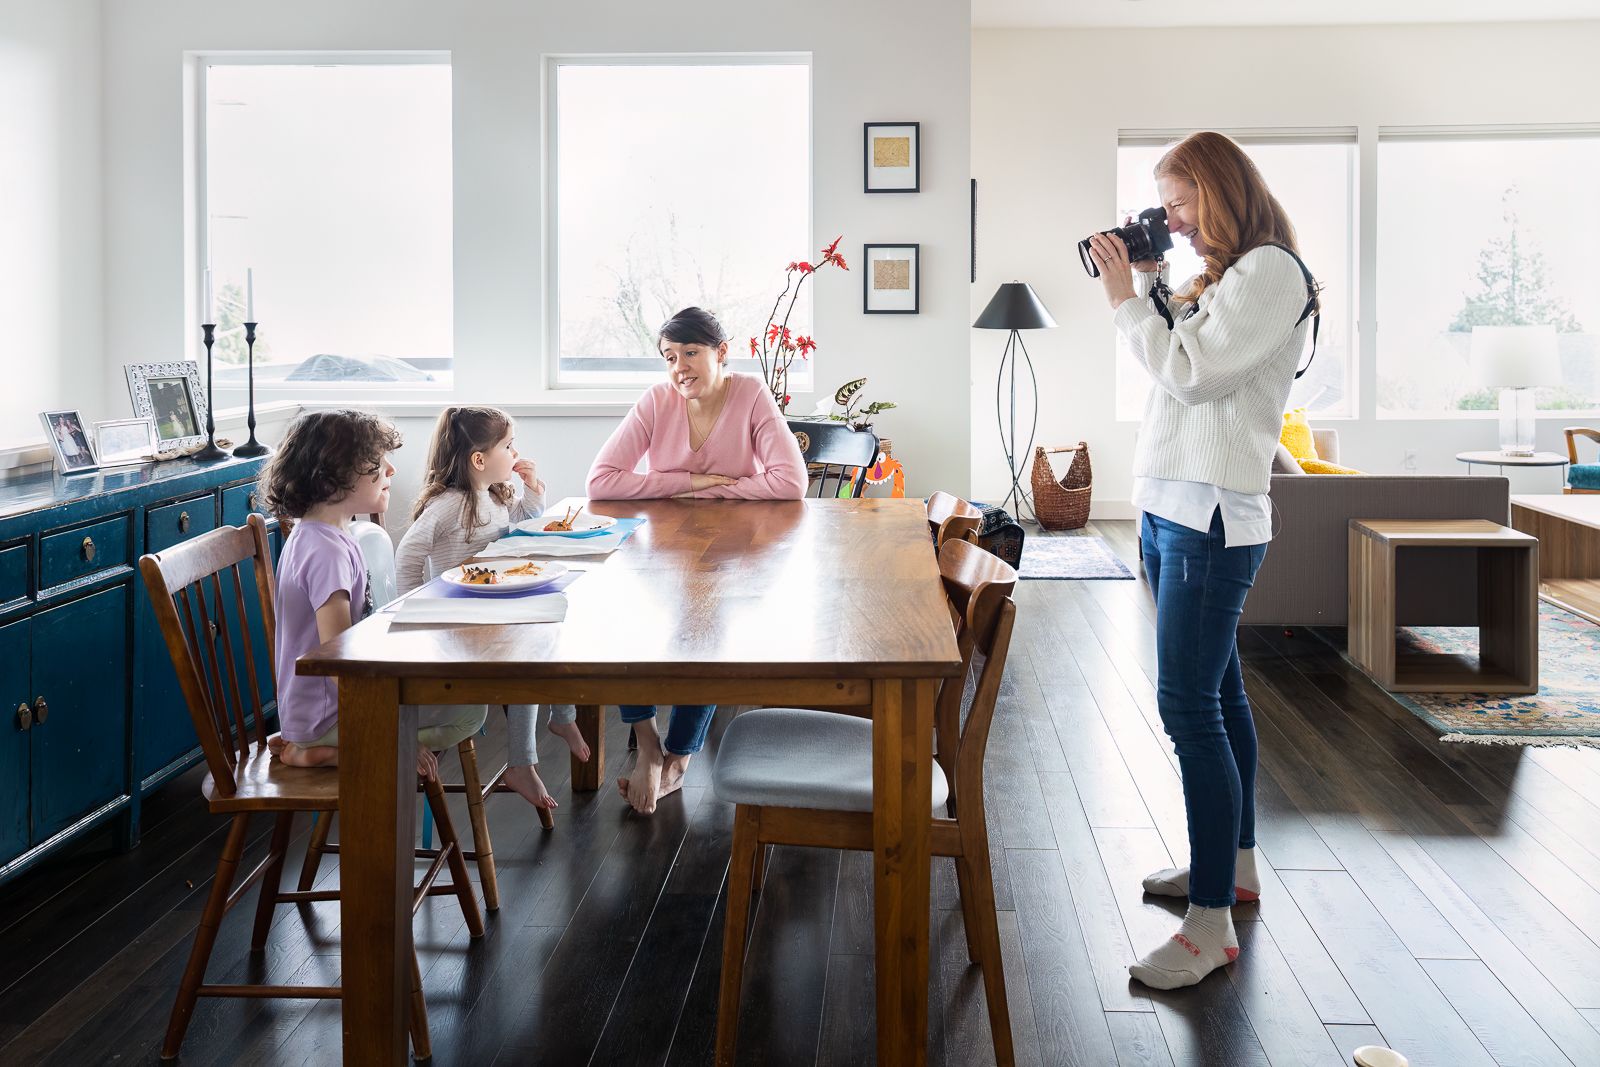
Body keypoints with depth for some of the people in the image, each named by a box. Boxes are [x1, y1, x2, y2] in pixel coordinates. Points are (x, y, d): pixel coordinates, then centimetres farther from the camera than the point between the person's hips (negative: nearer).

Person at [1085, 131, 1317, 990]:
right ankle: (1233, 864, 30)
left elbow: (1191, 373, -18)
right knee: (1215, 693, 17)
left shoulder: (1270, 272, -11)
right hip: (1169, 509, 10)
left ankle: (1211, 927, -9)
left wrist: (1126, 299, -9)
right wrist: (1146, 282, 11)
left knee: (1190, 708, -12)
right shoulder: (1216, 276, 17)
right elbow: (1171, 366, 18)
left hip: (1212, 516, -10)